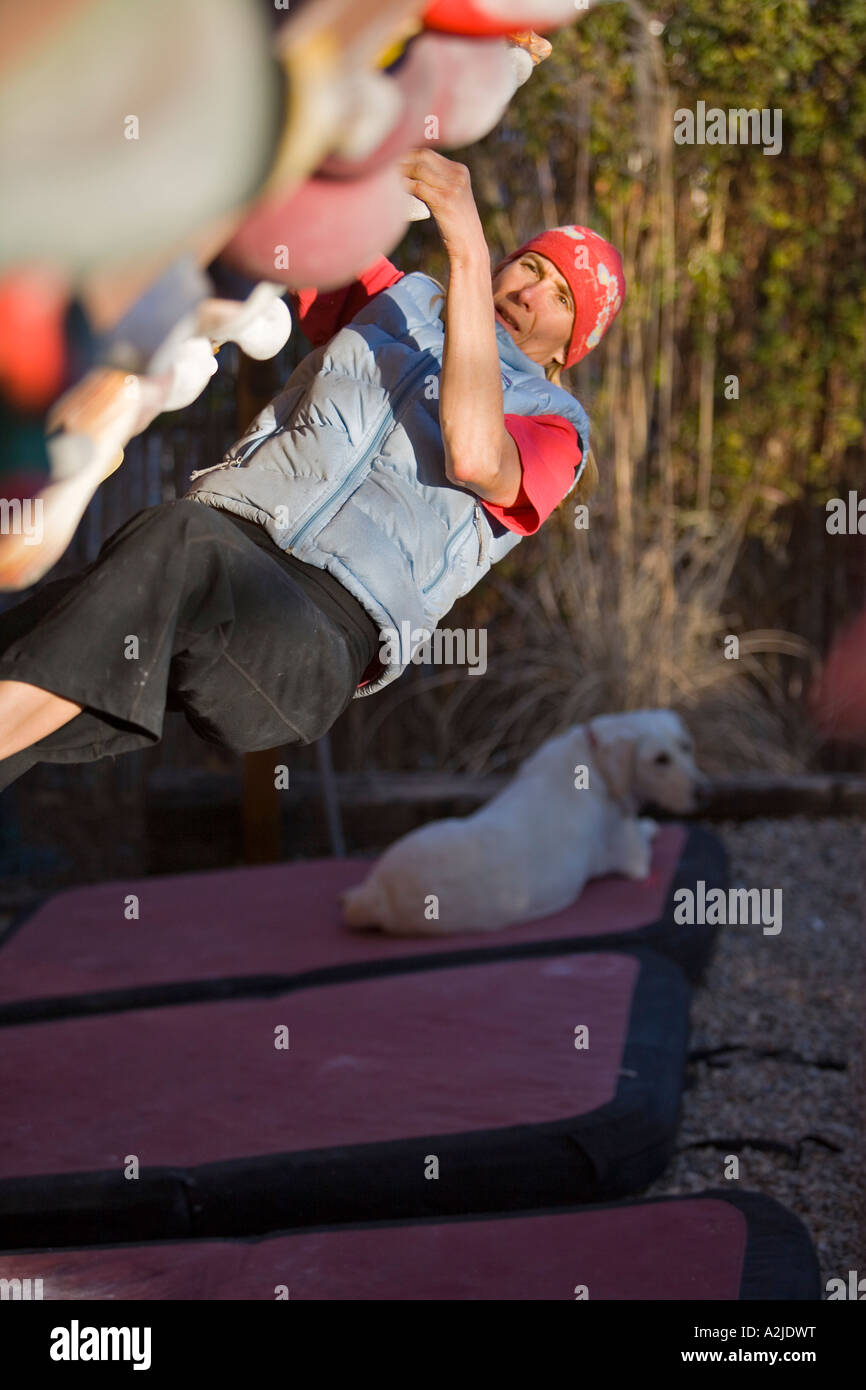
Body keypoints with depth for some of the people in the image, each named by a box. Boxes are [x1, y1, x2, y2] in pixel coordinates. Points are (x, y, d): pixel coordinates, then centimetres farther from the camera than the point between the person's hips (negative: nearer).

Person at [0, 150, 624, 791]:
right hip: (220, 545, 5)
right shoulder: (399, 298, 33)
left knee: (178, 546, -38)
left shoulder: (554, 422, 17)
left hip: (327, 625, -4)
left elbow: (475, 458, -7)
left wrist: (468, 245, -8)